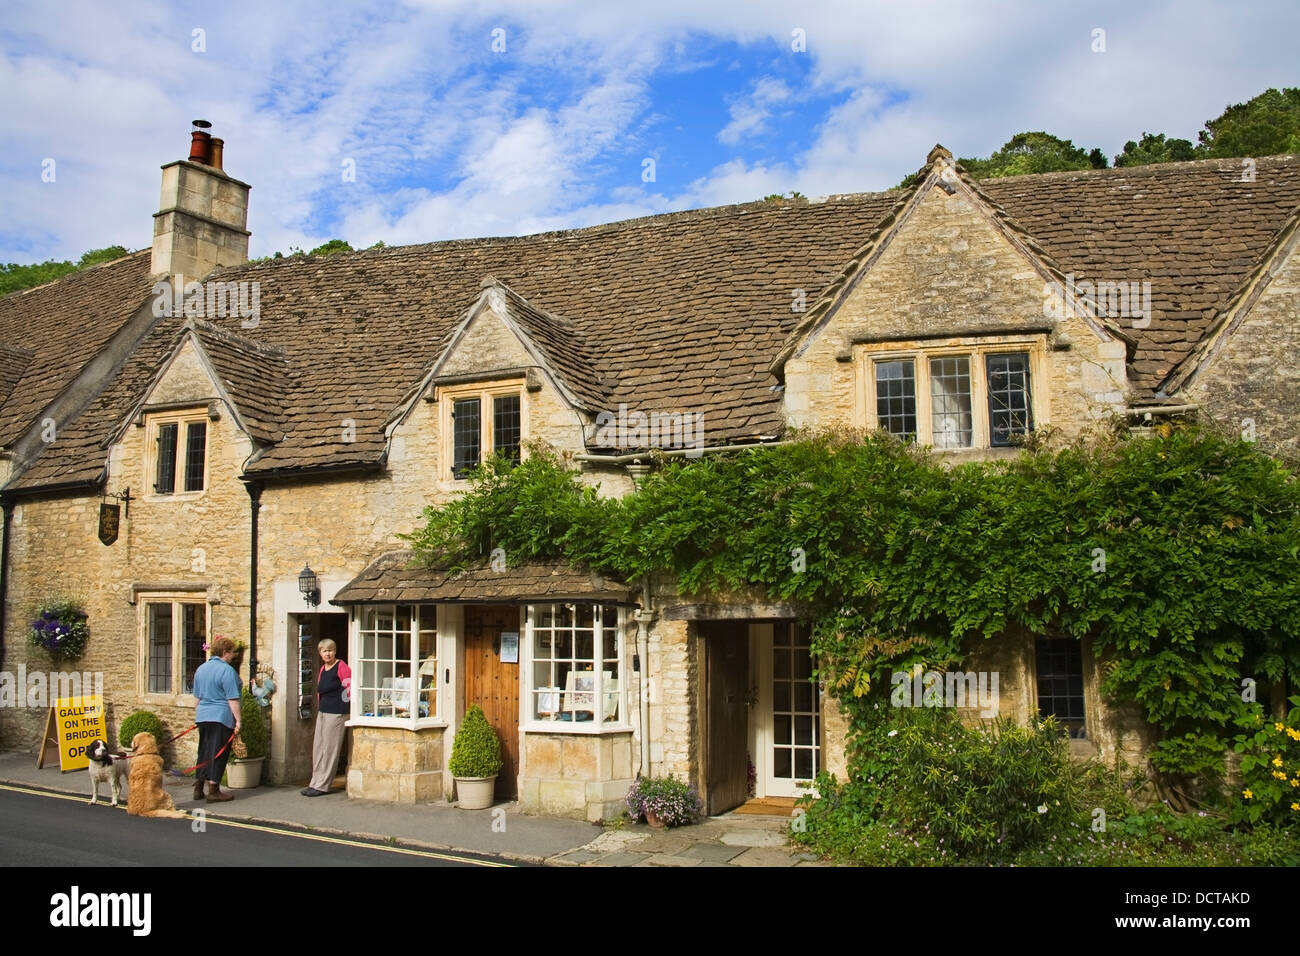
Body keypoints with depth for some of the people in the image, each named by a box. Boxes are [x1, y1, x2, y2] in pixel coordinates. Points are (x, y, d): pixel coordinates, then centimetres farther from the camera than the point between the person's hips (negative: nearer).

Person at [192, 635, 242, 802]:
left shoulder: (201, 668, 13)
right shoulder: (227, 670, -12)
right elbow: (232, 699, -15)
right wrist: (238, 720, -13)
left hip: (202, 717, 8)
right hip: (221, 717, -8)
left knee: (204, 751, 16)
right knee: (219, 753, -2)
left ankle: (198, 788, 18)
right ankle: (213, 791, -2)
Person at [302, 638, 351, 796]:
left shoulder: (341, 666, -9)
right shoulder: (323, 669, 16)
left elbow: (350, 687, -13)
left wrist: (352, 710, -14)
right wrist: (319, 707, 19)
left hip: (336, 712, -9)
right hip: (322, 712, 9)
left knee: (329, 749, -4)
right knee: (318, 748, 10)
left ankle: (321, 786, 1)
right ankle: (316, 783, 17)